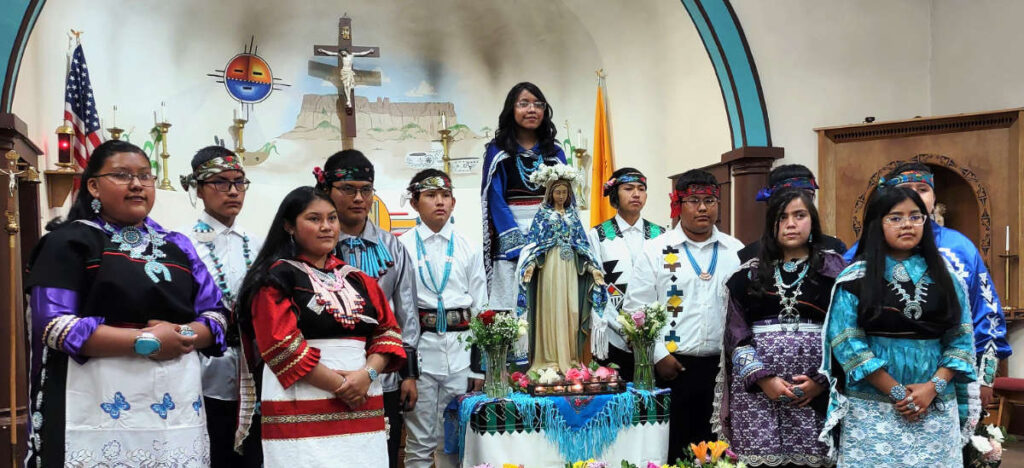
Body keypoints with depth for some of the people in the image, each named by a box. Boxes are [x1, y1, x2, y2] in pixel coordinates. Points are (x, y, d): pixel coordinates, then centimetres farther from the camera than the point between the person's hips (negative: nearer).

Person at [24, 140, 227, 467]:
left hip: (178, 401, 4)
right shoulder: (71, 241, 0)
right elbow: (54, 325, -11)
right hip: (103, 402, -4)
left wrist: (185, 335, -10)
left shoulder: (177, 246, 14)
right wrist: (146, 340, -16)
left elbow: (216, 314, 12)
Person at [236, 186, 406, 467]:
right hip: (301, 412, -5)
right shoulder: (277, 277, -1)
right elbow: (281, 344, -12)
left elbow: (388, 331, 9)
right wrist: (338, 385, -13)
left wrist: (368, 373, -9)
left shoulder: (357, 279, 15)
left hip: (361, 407, 5)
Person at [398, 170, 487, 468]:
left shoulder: (469, 249, 9)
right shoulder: (403, 247, 1)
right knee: (420, 441, 4)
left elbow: (480, 307, 10)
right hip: (420, 346, -2)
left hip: (461, 347, 2)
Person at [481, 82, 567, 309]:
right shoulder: (498, 150, 4)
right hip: (511, 234, -2)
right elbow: (495, 199, -3)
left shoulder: (554, 151, 13)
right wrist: (518, 245, -14)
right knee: (512, 304, -6)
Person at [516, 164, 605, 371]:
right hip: (550, 266, -3)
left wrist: (593, 267, 3)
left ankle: (570, 358, 8)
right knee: (551, 310, -4)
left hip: (571, 268, 3)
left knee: (571, 310, 1)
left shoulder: (573, 215, 14)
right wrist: (530, 264, -19)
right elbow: (533, 243, -3)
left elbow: (583, 244, 13)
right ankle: (551, 359, 0)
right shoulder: (543, 215, 4)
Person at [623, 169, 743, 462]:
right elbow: (635, 309, -3)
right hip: (671, 366, -2)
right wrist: (659, 355, -8)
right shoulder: (656, 251, -1)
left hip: (722, 367, 3)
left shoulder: (736, 252, 7)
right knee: (669, 449, 4)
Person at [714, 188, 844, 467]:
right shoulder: (748, 273, 10)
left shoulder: (834, 268, 7)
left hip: (817, 389, -1)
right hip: (757, 388, 1)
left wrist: (822, 380, -8)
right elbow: (736, 333, 4)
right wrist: (762, 377, -8)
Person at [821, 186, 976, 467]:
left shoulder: (944, 276, 8)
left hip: (936, 407, 3)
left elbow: (961, 338, 4)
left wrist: (933, 387, -9)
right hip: (872, 408, -3)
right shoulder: (855, 278, -3)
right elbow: (847, 342, -9)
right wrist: (897, 392, -12)